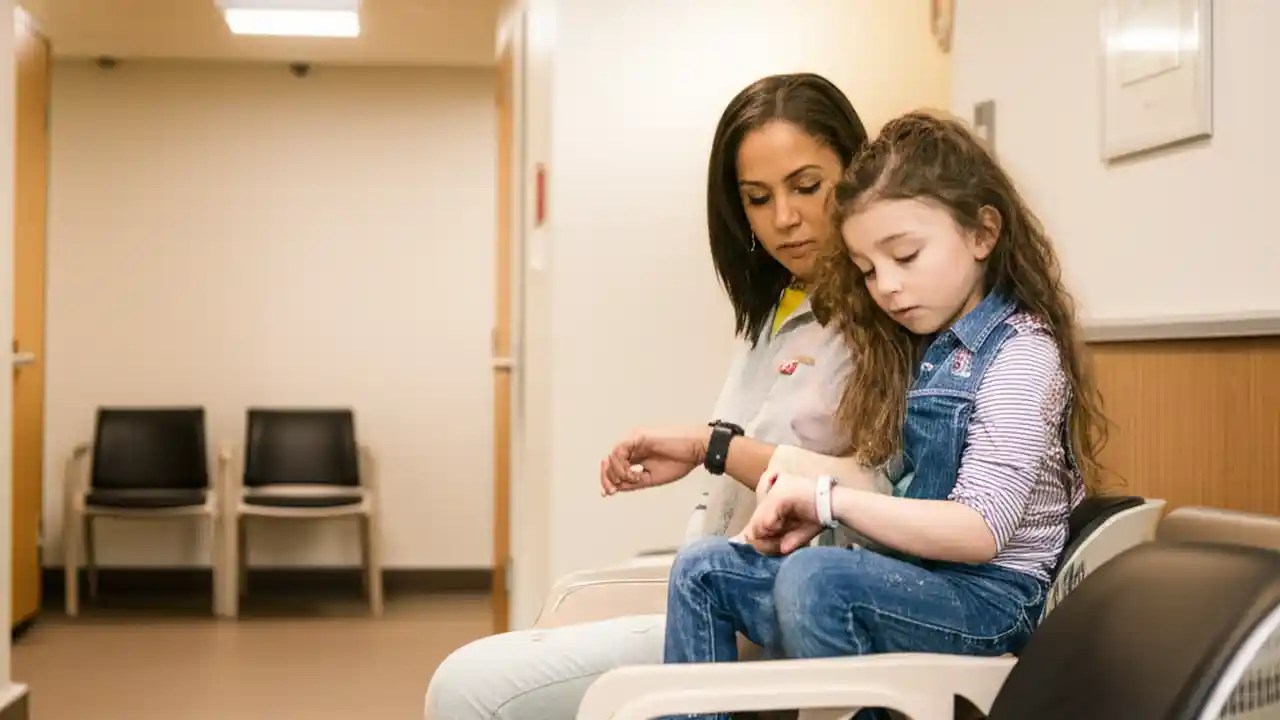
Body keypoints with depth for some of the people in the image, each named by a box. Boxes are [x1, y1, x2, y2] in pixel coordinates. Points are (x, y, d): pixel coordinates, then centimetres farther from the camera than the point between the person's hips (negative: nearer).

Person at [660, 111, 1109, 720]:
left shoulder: (1023, 351, -11)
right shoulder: (920, 348, 13)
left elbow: (979, 531, -20)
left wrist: (829, 499, -19)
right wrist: (804, 509, -5)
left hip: (989, 599, -8)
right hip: (906, 579, 8)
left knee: (812, 577, -33)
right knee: (702, 571, 0)